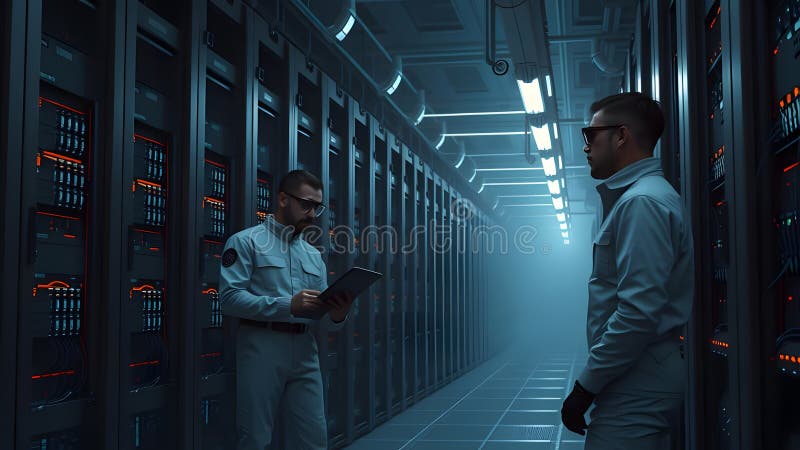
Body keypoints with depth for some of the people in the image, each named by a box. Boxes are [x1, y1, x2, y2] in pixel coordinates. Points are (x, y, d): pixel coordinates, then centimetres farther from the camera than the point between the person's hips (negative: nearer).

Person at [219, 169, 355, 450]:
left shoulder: (314, 255, 18)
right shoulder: (246, 242, 0)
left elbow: (319, 315, 16)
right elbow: (230, 298, -13)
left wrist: (336, 315, -9)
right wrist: (288, 305, -20)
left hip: (305, 350, 5)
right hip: (262, 346, -5)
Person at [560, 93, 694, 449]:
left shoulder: (642, 201, -15)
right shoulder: (633, 196, 17)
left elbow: (639, 312, -24)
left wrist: (586, 386, -18)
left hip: (637, 388, -10)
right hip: (638, 382, 10)